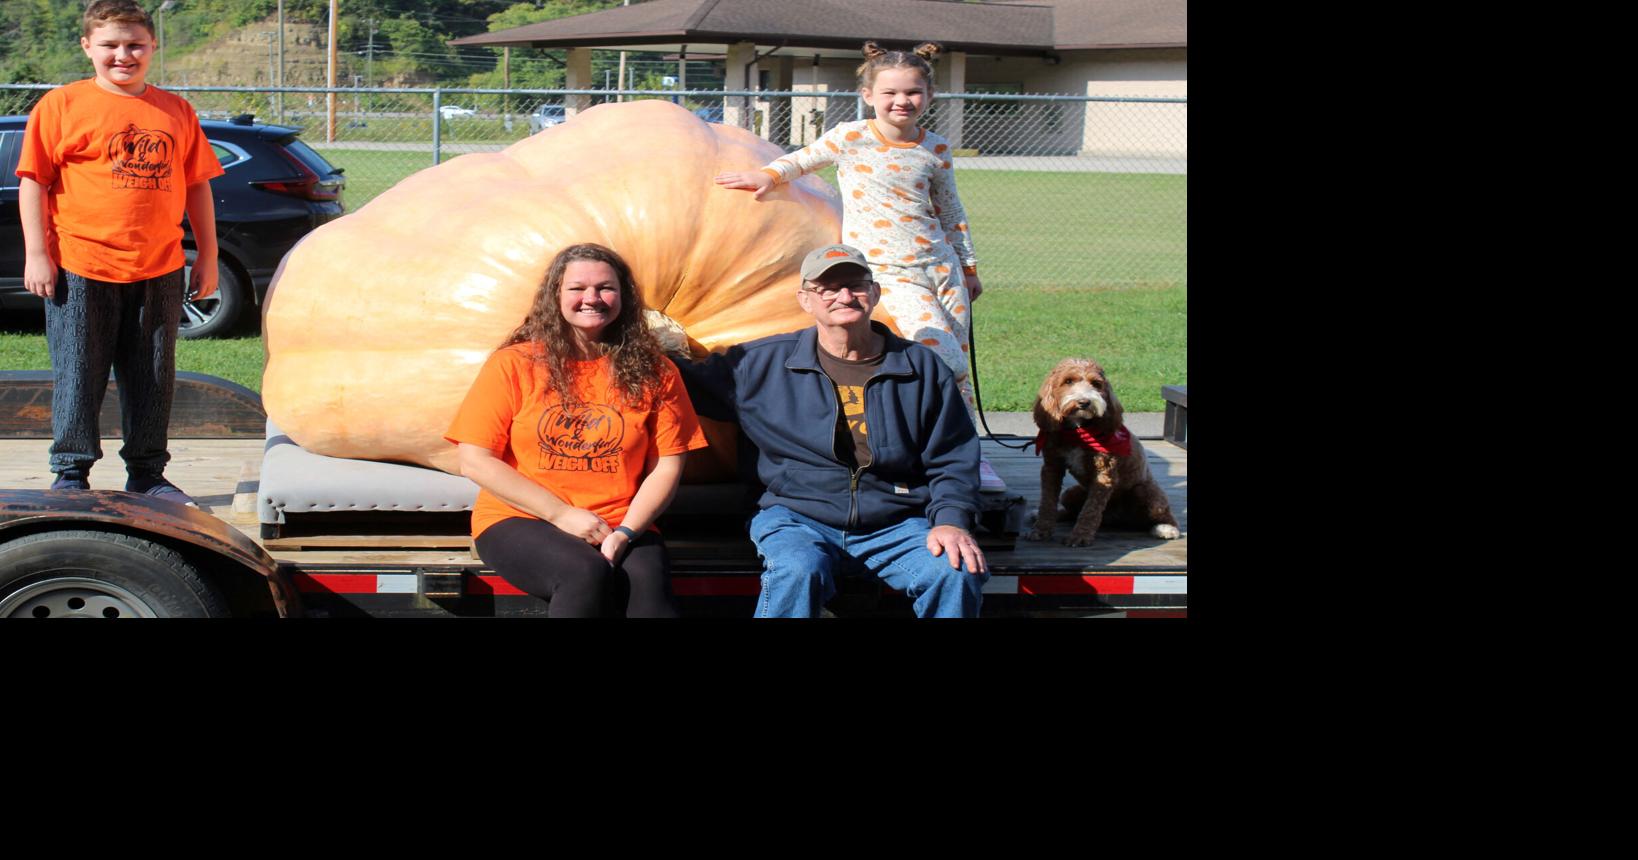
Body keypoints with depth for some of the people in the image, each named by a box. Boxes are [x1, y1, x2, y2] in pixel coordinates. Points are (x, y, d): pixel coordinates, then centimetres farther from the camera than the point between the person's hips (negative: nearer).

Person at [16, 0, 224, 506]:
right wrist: (36, 254, -7)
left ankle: (147, 473, 21)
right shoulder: (61, 106, -1)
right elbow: (33, 181, -1)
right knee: (78, 376, 3)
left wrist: (207, 255, 11)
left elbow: (197, 185, 14)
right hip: (81, 271, -3)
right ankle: (71, 473, 14)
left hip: (158, 271, 3)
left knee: (153, 378, 10)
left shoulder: (175, 113, 10)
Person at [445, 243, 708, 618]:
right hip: (520, 521, -1)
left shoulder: (652, 370, 6)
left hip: (621, 526, 1)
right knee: (586, 573, -34)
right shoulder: (514, 365, 1)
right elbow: (474, 461, -4)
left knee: (648, 583, -33)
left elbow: (666, 466, 4)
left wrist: (626, 531, -13)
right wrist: (562, 514, -10)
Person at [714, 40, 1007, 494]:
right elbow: (803, 159, 12)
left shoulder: (935, 149, 8)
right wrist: (767, 174, -4)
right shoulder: (852, 138, -2)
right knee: (943, 358, -18)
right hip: (887, 271, -4)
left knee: (956, 363, 6)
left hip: (940, 265, 4)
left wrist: (969, 267, 21)